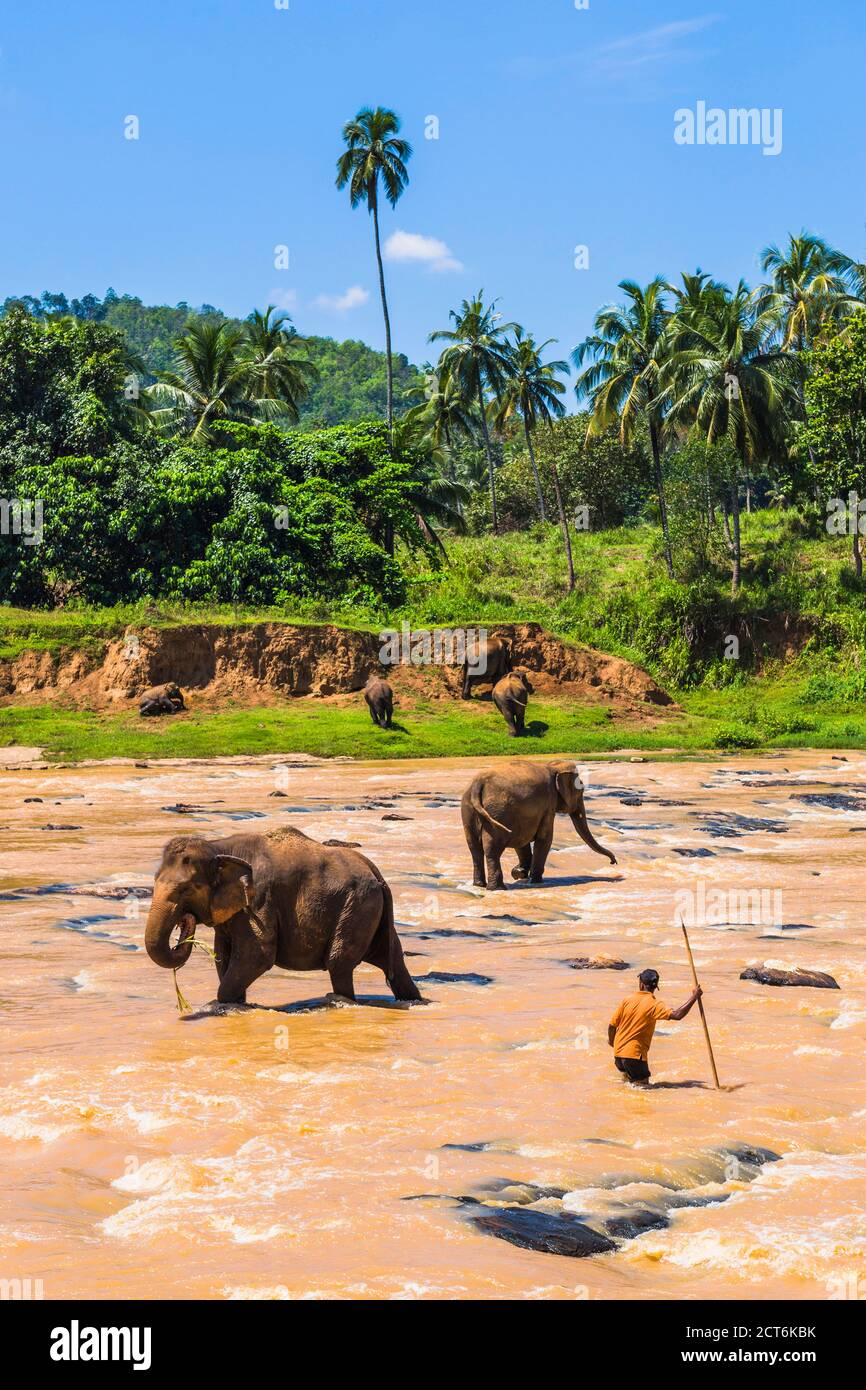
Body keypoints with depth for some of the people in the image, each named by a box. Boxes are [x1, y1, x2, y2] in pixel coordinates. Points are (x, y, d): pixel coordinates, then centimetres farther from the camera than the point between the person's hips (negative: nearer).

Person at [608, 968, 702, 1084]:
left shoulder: (628, 1000, 0)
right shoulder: (654, 1004, -13)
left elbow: (612, 1026, 3)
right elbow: (677, 1015, -25)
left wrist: (611, 1041, 24)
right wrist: (694, 997, -18)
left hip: (618, 1052, 5)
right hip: (635, 1055, -5)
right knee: (642, 1084, 5)